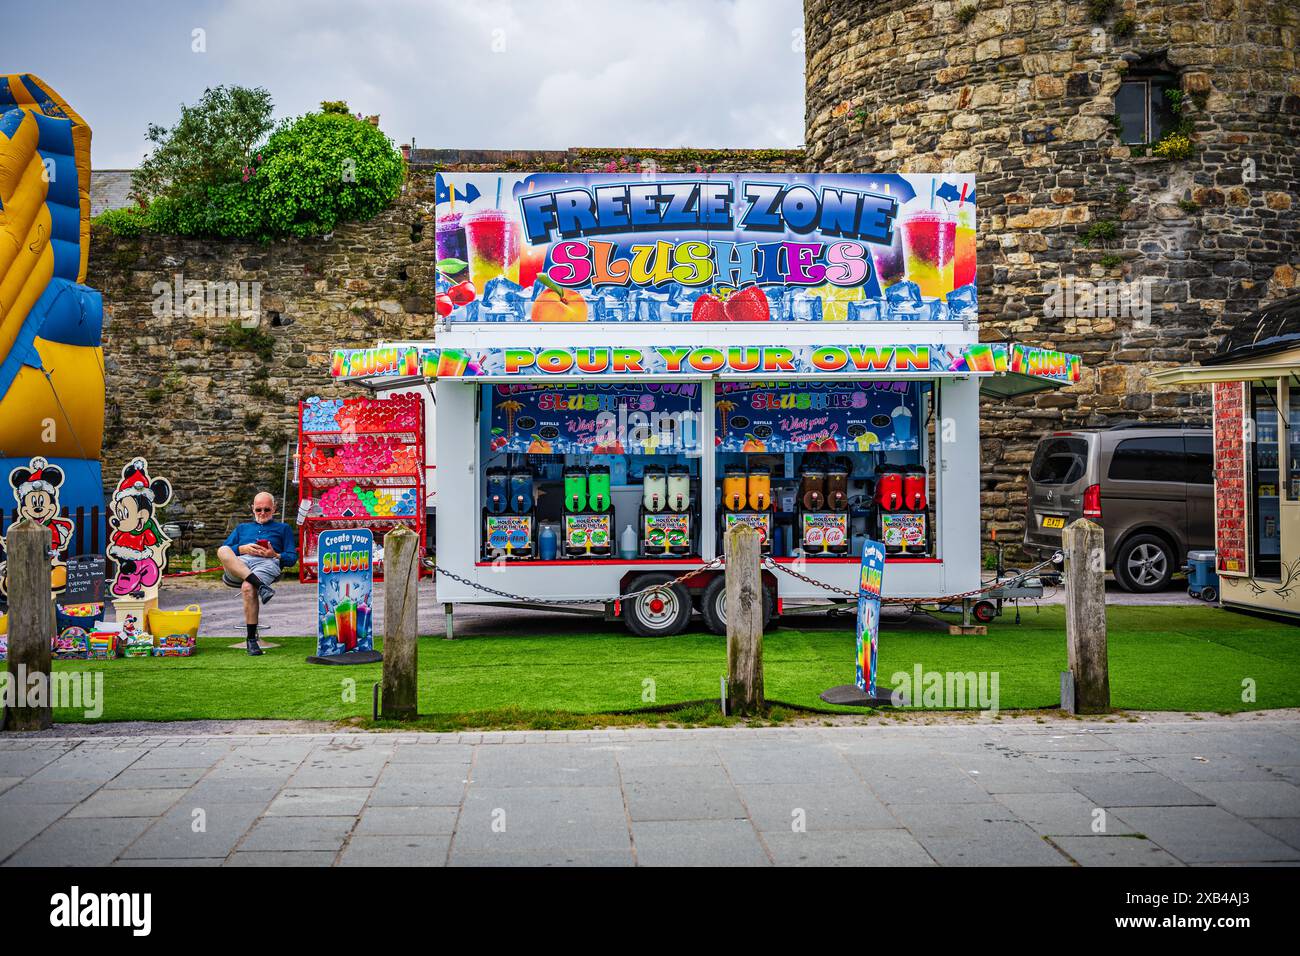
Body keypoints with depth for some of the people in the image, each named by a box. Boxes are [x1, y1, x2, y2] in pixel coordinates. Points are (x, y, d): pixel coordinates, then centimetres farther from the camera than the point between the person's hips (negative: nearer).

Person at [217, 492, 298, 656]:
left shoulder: (283, 528, 30)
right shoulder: (242, 528, 37)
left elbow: (292, 558, 16)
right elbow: (224, 550, 21)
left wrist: (274, 555, -4)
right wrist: (242, 549, 1)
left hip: (267, 564, -2)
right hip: (237, 565, 3)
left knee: (248, 587, -37)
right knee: (222, 551, -33)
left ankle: (252, 640, -33)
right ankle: (259, 584, -46)